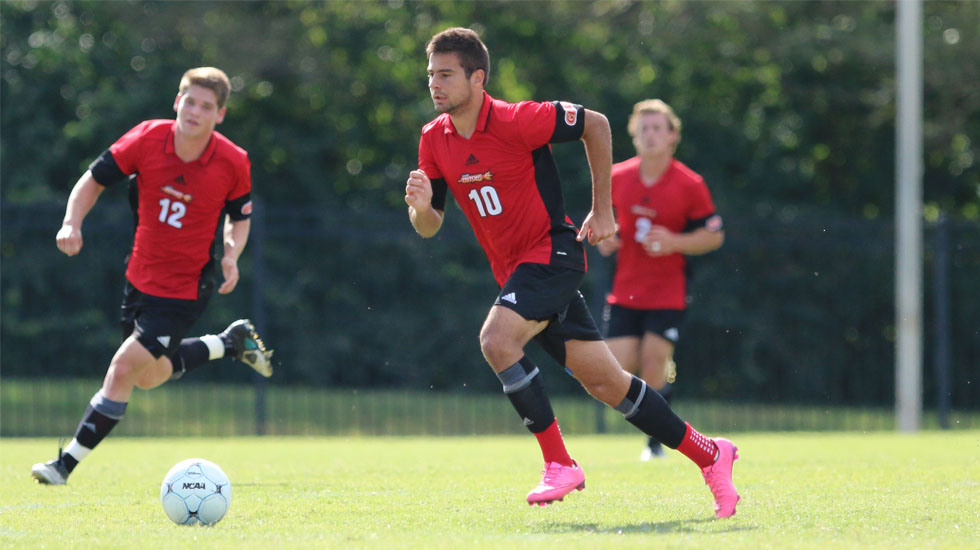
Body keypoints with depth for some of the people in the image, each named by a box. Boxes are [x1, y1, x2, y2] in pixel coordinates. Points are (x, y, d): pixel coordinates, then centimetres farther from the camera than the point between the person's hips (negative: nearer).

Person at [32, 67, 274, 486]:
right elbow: (93, 180, -1)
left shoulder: (233, 163, -15)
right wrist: (72, 222, -18)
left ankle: (67, 463, -4)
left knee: (125, 367, -14)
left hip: (186, 290, -5)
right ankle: (232, 342, 42)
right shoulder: (147, 140, -13)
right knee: (149, 377, 20)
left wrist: (231, 254, -16)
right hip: (141, 276, 5)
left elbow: (239, 217, 3)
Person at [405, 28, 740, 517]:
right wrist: (421, 205, -19)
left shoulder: (515, 121, -18)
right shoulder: (434, 140, 2)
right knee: (605, 383, 6)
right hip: (512, 270, 7)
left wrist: (602, 211, -3)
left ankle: (559, 463, -17)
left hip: (553, 251, -7)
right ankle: (708, 454, 18)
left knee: (496, 339, -28)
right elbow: (428, 227, 6)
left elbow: (595, 124, -7)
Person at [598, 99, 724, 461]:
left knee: (653, 367, -11)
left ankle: (656, 441, 7)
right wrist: (605, 238, -3)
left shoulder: (690, 185, -6)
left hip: (669, 292, -3)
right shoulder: (616, 179, 3)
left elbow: (714, 236, -1)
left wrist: (675, 242, -17)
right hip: (625, 291, 3)